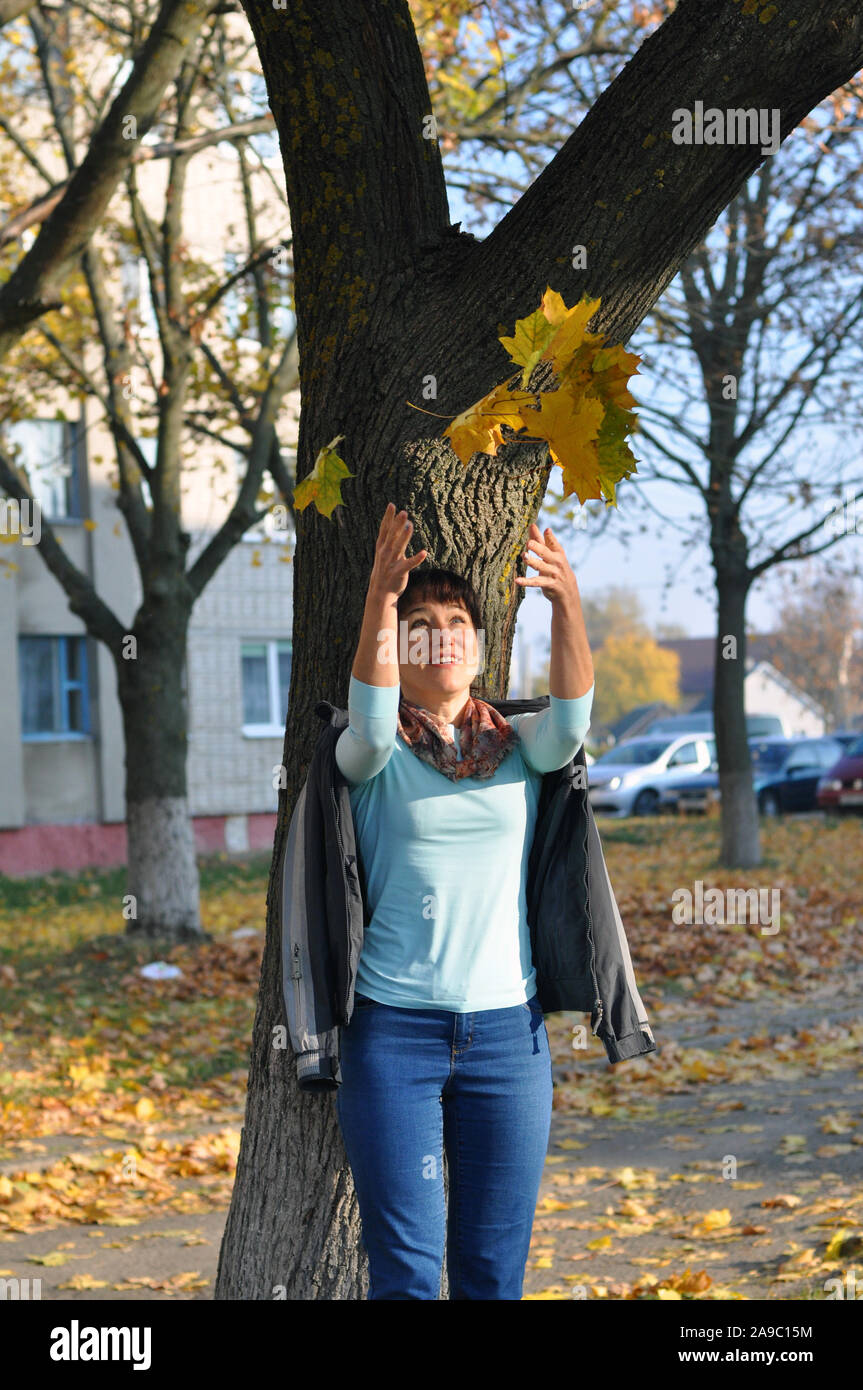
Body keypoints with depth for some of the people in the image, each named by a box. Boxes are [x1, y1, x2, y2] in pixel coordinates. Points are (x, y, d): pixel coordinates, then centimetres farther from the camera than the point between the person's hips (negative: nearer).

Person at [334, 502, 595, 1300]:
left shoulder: (519, 746, 7)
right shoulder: (375, 755, 1)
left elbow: (572, 719, -14)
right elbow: (370, 720, -22)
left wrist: (568, 605, -31)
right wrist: (381, 597, -35)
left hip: (508, 1031, 3)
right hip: (393, 1026, -2)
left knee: (494, 1270, 7)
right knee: (405, 1270, -3)